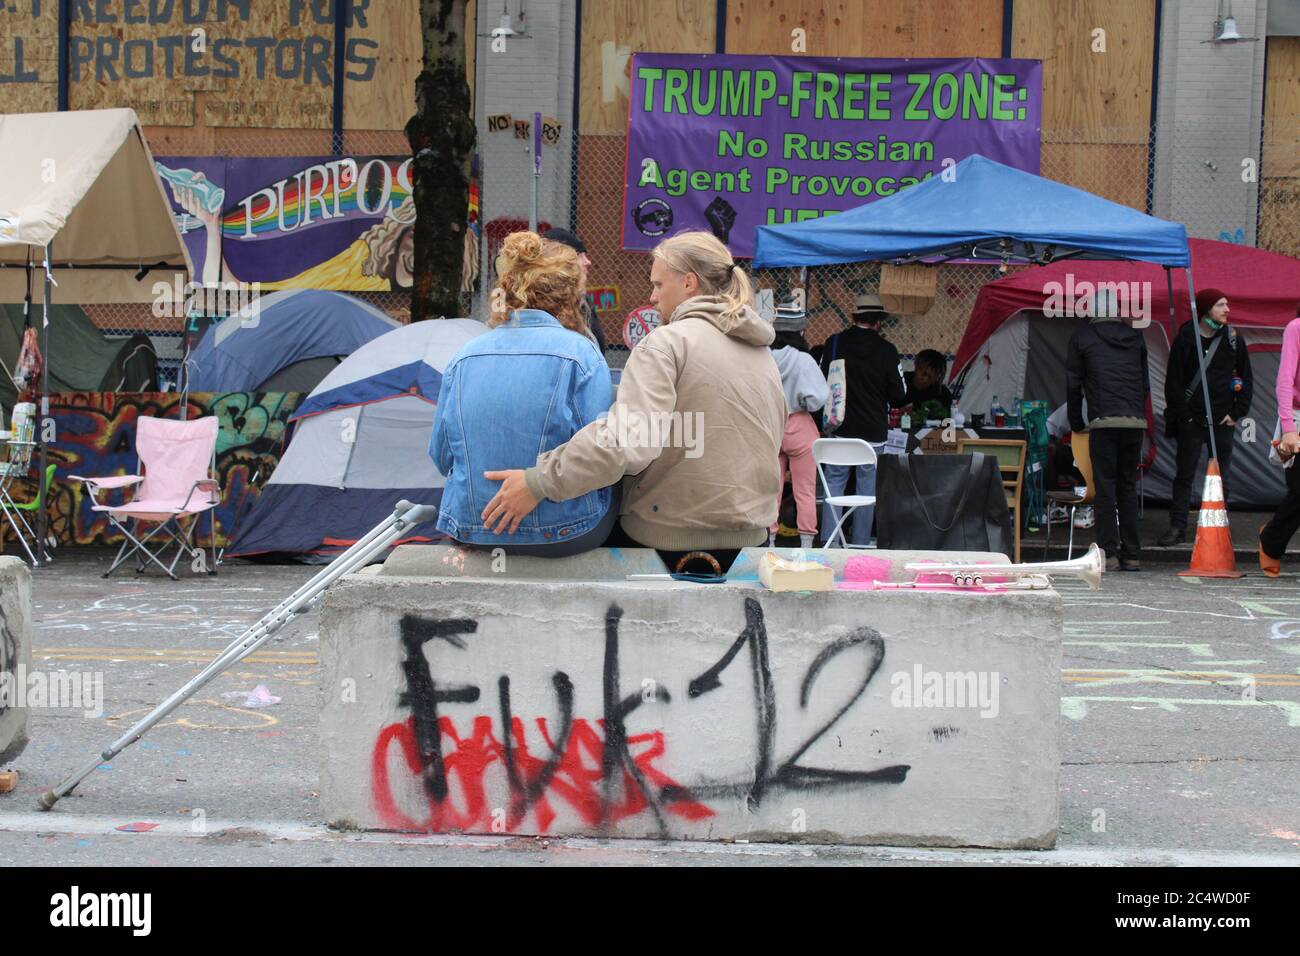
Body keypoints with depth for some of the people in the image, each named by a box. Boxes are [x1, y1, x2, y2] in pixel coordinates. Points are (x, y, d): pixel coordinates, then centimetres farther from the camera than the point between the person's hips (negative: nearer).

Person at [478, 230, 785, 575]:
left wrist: (539, 482, -26)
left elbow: (628, 435, -26)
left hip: (671, 537, -7)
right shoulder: (764, 355, 13)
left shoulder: (668, 342, -11)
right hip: (750, 538, 7)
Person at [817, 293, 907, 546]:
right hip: (874, 430, -1)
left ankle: (829, 542, 4)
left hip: (839, 428, 1)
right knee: (868, 486, 7)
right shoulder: (886, 350, -6)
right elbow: (899, 394, -1)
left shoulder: (834, 343, -3)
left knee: (834, 482, 8)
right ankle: (861, 544, 9)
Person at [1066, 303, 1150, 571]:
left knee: (1105, 487, -2)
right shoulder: (1136, 337, 17)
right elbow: (1145, 383, 19)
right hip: (1135, 421, 4)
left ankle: (1109, 554, -6)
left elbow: (1073, 385, 8)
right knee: (1129, 486, 9)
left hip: (1103, 421, -3)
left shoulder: (1081, 338, 6)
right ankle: (1131, 556, 9)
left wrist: (1077, 423, 18)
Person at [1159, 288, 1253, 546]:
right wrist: (1182, 415, -6)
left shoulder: (1233, 340, 5)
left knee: (1221, 476, 6)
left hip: (1222, 420, 2)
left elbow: (1246, 380, 10)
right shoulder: (1185, 339, 0)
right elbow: (1173, 382, 0)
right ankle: (1178, 527, 2)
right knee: (1184, 474, 0)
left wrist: (1237, 413, 1)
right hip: (1191, 420, -2)